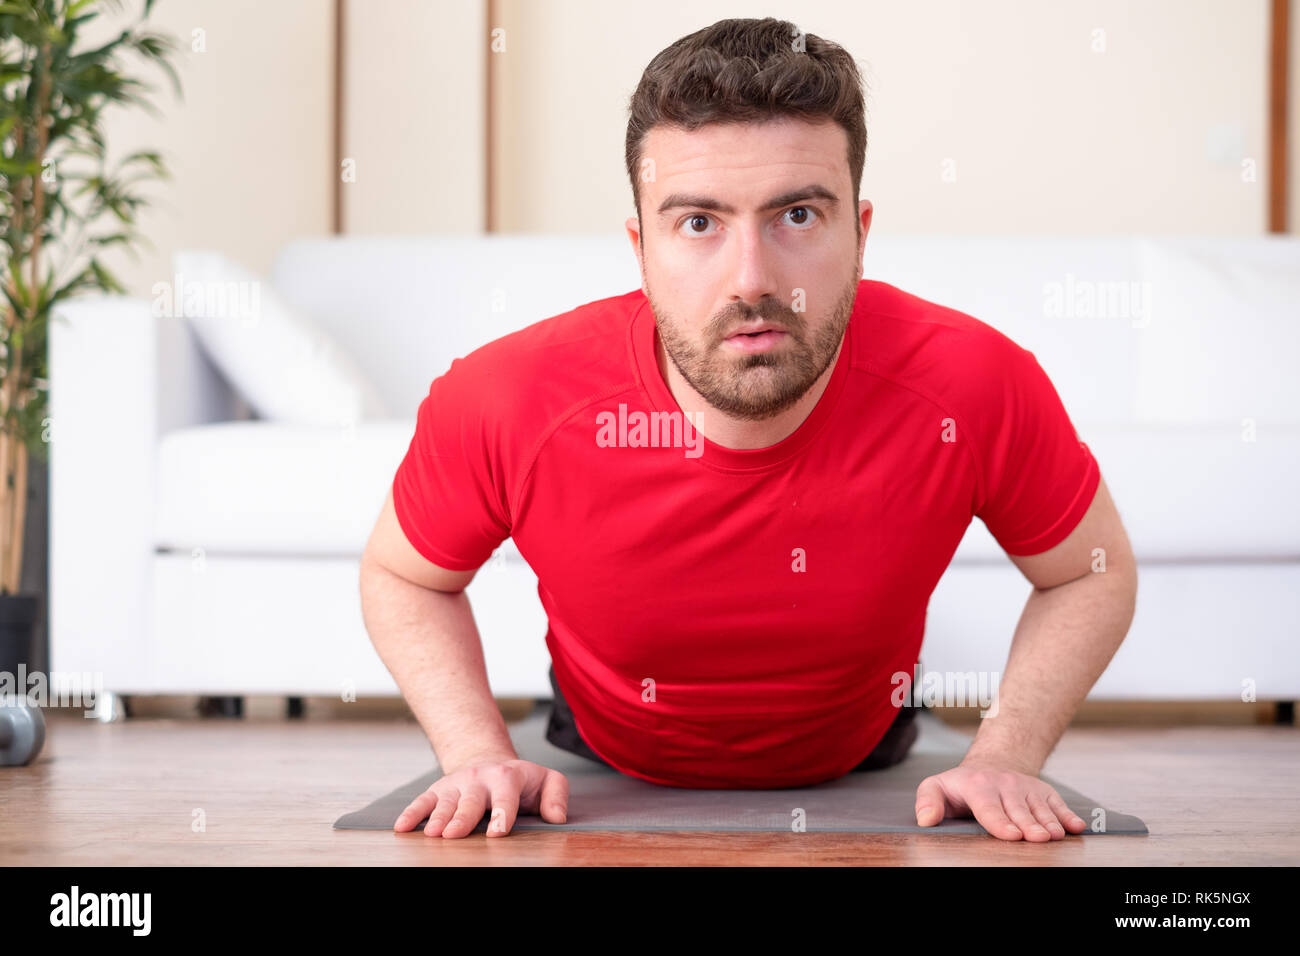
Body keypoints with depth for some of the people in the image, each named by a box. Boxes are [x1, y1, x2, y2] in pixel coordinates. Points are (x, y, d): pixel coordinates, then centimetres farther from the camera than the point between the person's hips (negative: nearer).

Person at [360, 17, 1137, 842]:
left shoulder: (975, 389, -35)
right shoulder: (507, 403, -34)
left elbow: (1092, 573, -12)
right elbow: (403, 577, -10)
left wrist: (1004, 759, -25)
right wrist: (481, 759, -23)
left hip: (859, 779, 2)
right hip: (608, 787, -1)